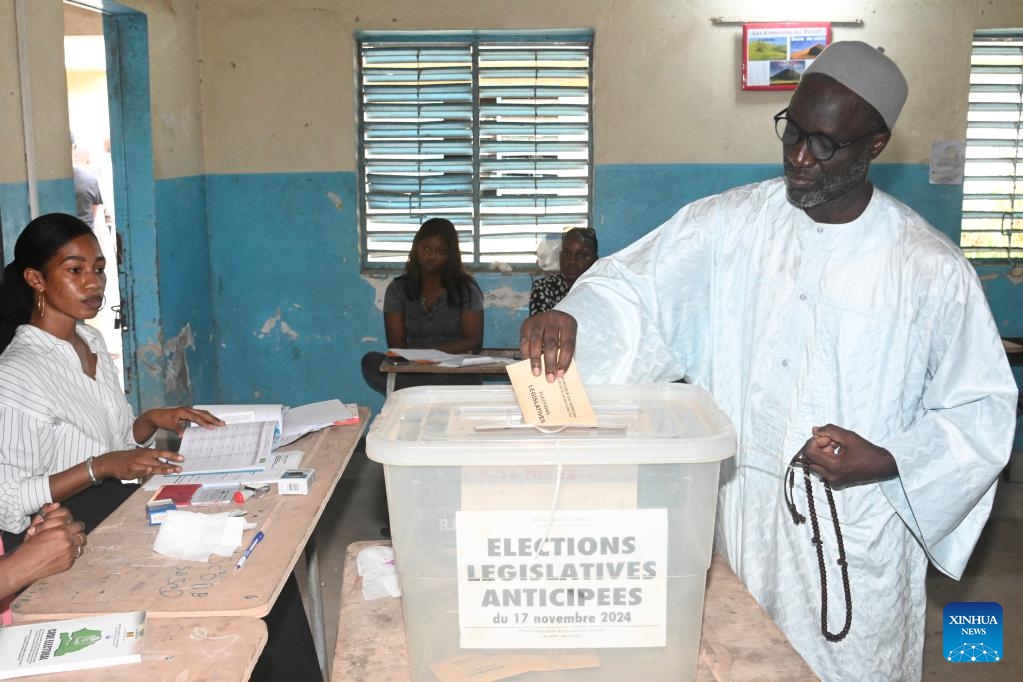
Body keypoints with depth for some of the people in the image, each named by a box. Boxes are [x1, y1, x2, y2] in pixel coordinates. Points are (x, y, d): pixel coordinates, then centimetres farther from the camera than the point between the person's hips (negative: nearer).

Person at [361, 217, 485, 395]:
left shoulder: (466, 289, 5)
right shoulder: (397, 289, 10)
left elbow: (474, 342, -4)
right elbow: (396, 345, 2)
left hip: (455, 371, -3)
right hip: (413, 370, 4)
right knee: (370, 361, -28)